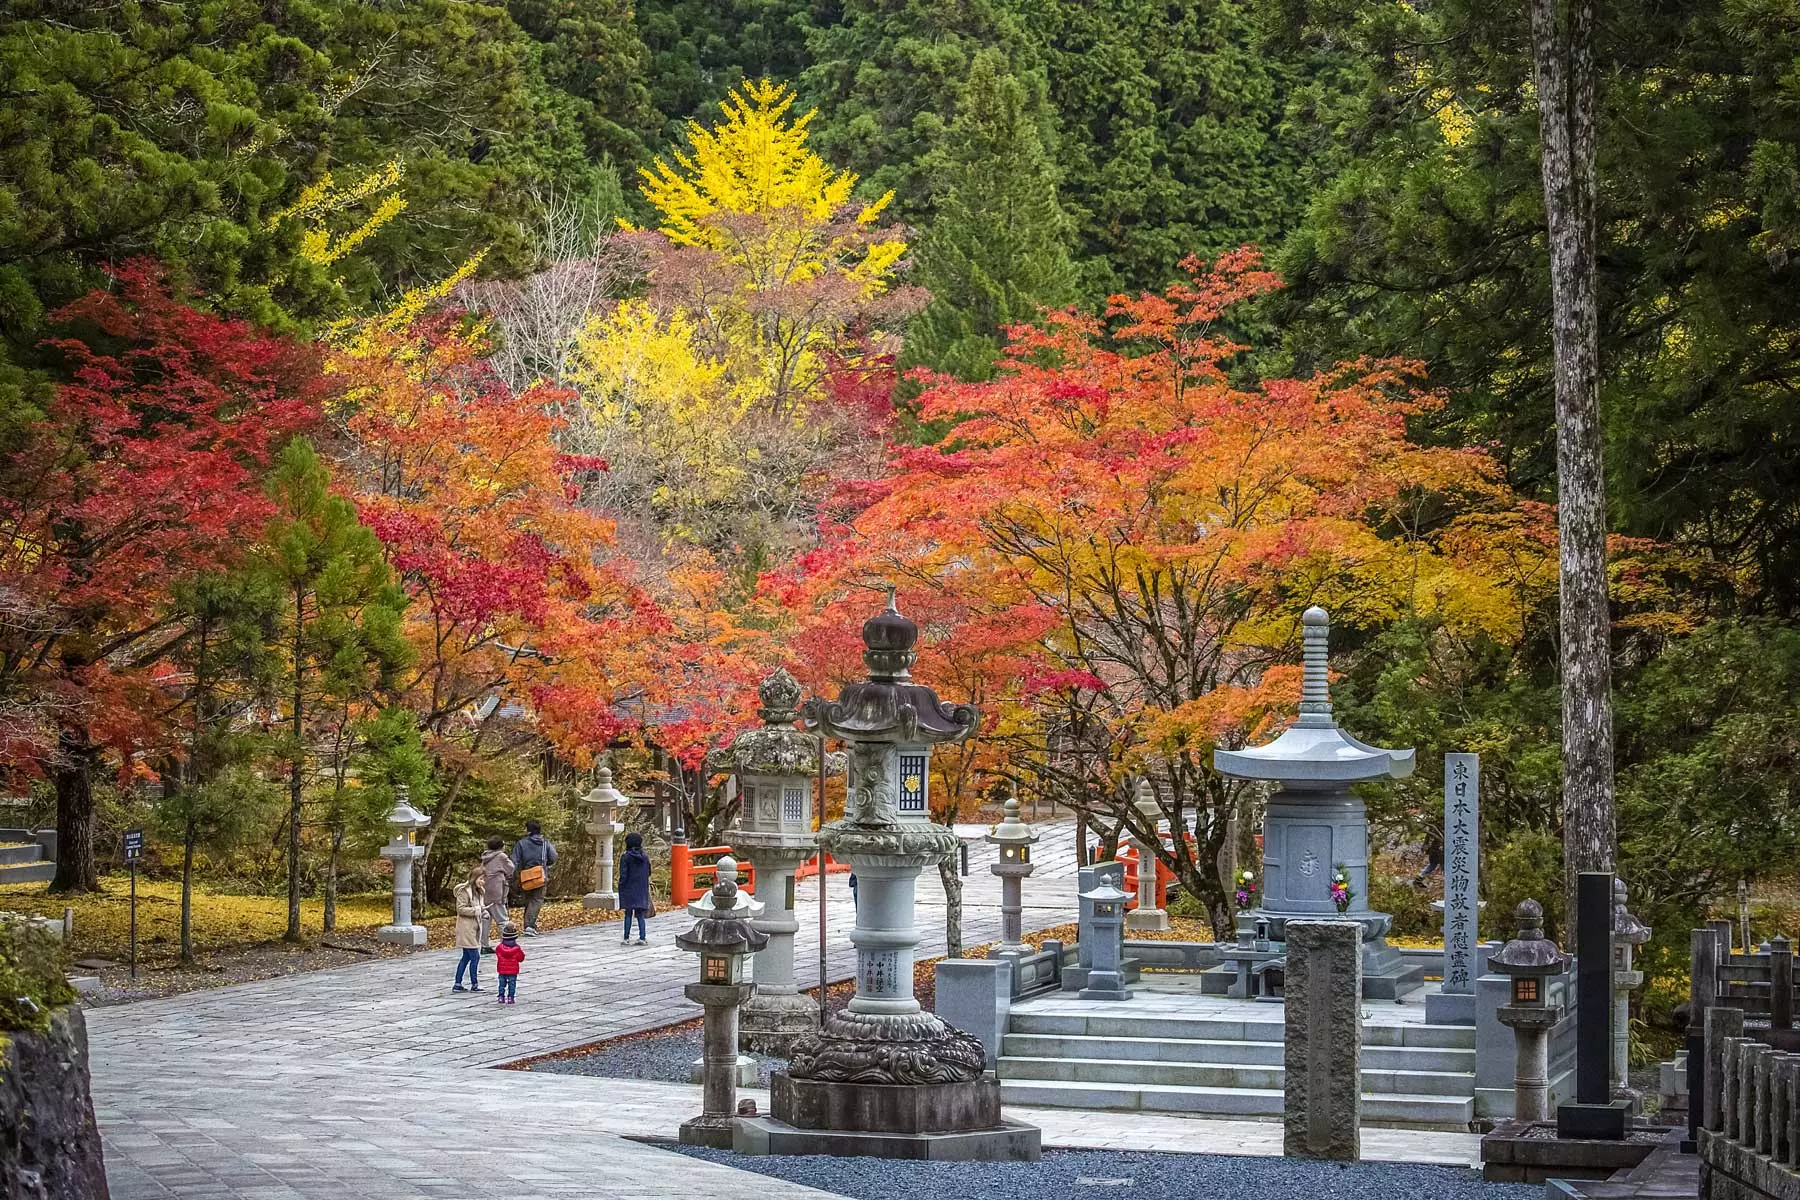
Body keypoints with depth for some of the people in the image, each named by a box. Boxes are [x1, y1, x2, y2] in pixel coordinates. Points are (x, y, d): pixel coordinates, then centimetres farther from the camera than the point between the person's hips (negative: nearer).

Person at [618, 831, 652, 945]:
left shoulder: (626, 857, -10)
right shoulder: (645, 857, 2)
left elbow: (623, 876, -12)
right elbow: (648, 874, 10)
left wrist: (621, 890, -4)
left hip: (629, 889, -3)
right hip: (642, 890, 3)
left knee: (628, 914, 5)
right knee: (640, 914, 6)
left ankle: (626, 938, 5)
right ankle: (642, 938, 0)